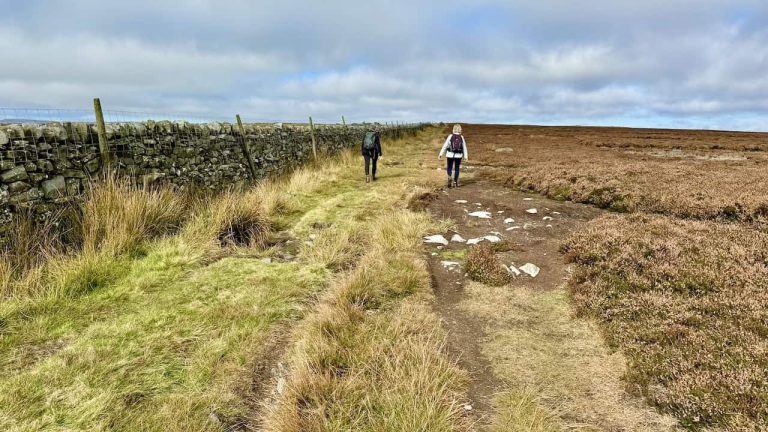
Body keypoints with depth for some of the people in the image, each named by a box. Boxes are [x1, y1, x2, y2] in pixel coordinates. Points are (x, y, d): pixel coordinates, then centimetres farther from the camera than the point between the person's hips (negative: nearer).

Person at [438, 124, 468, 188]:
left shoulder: (450, 136, -8)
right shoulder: (461, 137, -3)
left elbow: (445, 146, -7)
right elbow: (464, 148, 0)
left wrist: (441, 154, -2)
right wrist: (466, 156, 8)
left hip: (450, 155, -1)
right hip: (458, 156, 1)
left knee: (449, 168, 11)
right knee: (456, 169, 12)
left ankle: (449, 178, -15)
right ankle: (455, 182, 13)